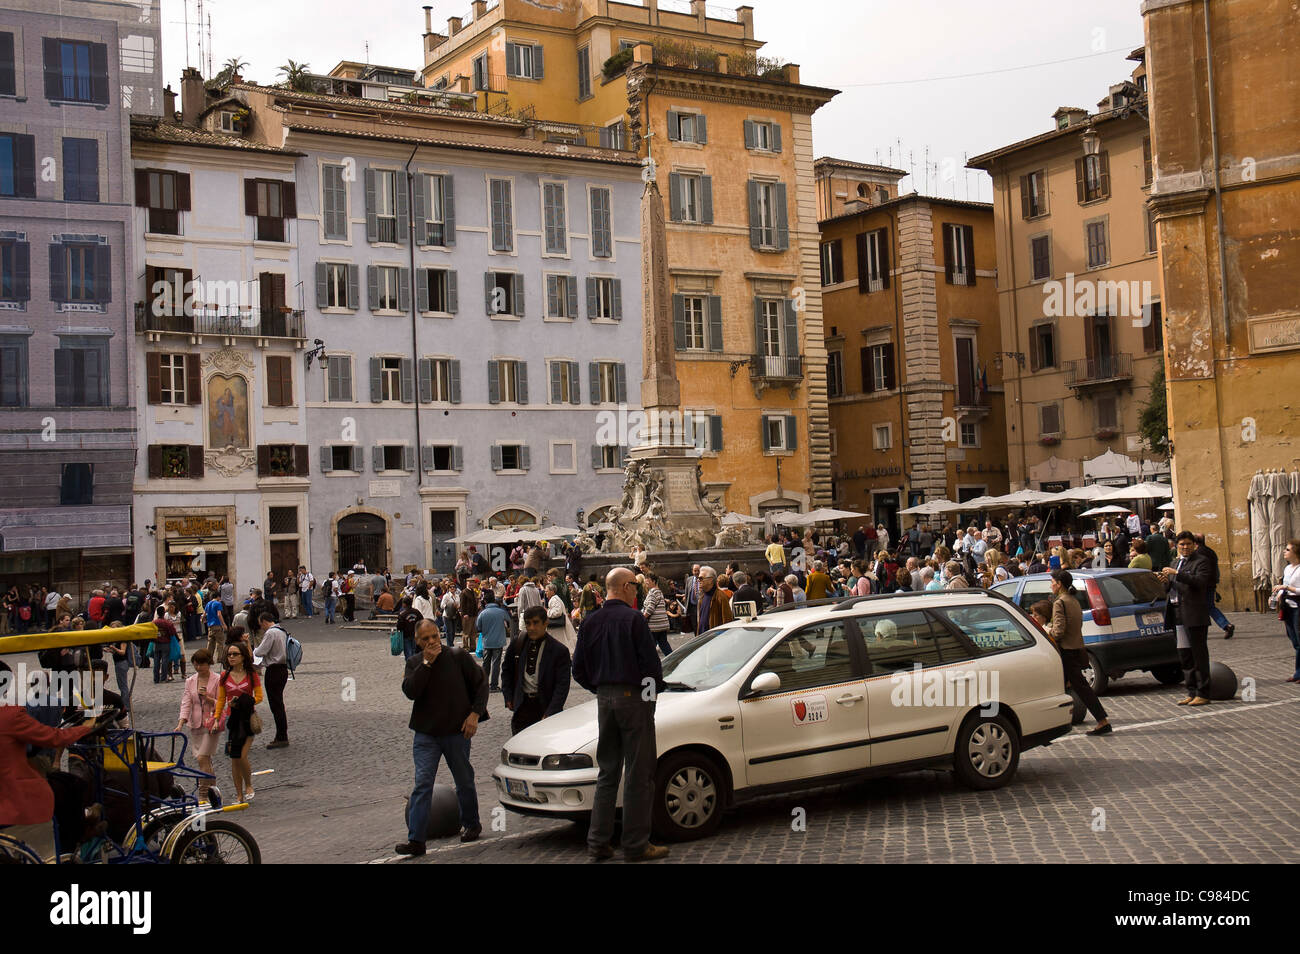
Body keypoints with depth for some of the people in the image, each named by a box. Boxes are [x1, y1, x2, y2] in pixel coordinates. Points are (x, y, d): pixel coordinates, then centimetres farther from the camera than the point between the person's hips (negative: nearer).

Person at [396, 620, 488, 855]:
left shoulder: (458, 657, -4)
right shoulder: (414, 663, 4)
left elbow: (481, 683, 2)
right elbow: (410, 691, -13)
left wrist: (475, 713, -8)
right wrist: (427, 663, -17)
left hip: (457, 731, -1)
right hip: (425, 734, 1)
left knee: (464, 782, 12)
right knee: (422, 785, -7)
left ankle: (471, 825, 33)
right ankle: (416, 839, -7)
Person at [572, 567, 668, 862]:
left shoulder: (590, 622, 6)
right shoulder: (633, 619, -12)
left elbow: (579, 671, 9)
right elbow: (650, 662, -14)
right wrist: (657, 686, 4)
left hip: (604, 700, 6)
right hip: (634, 697, -6)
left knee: (607, 773, 14)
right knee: (638, 775, 0)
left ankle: (598, 842, 14)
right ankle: (636, 845, 3)